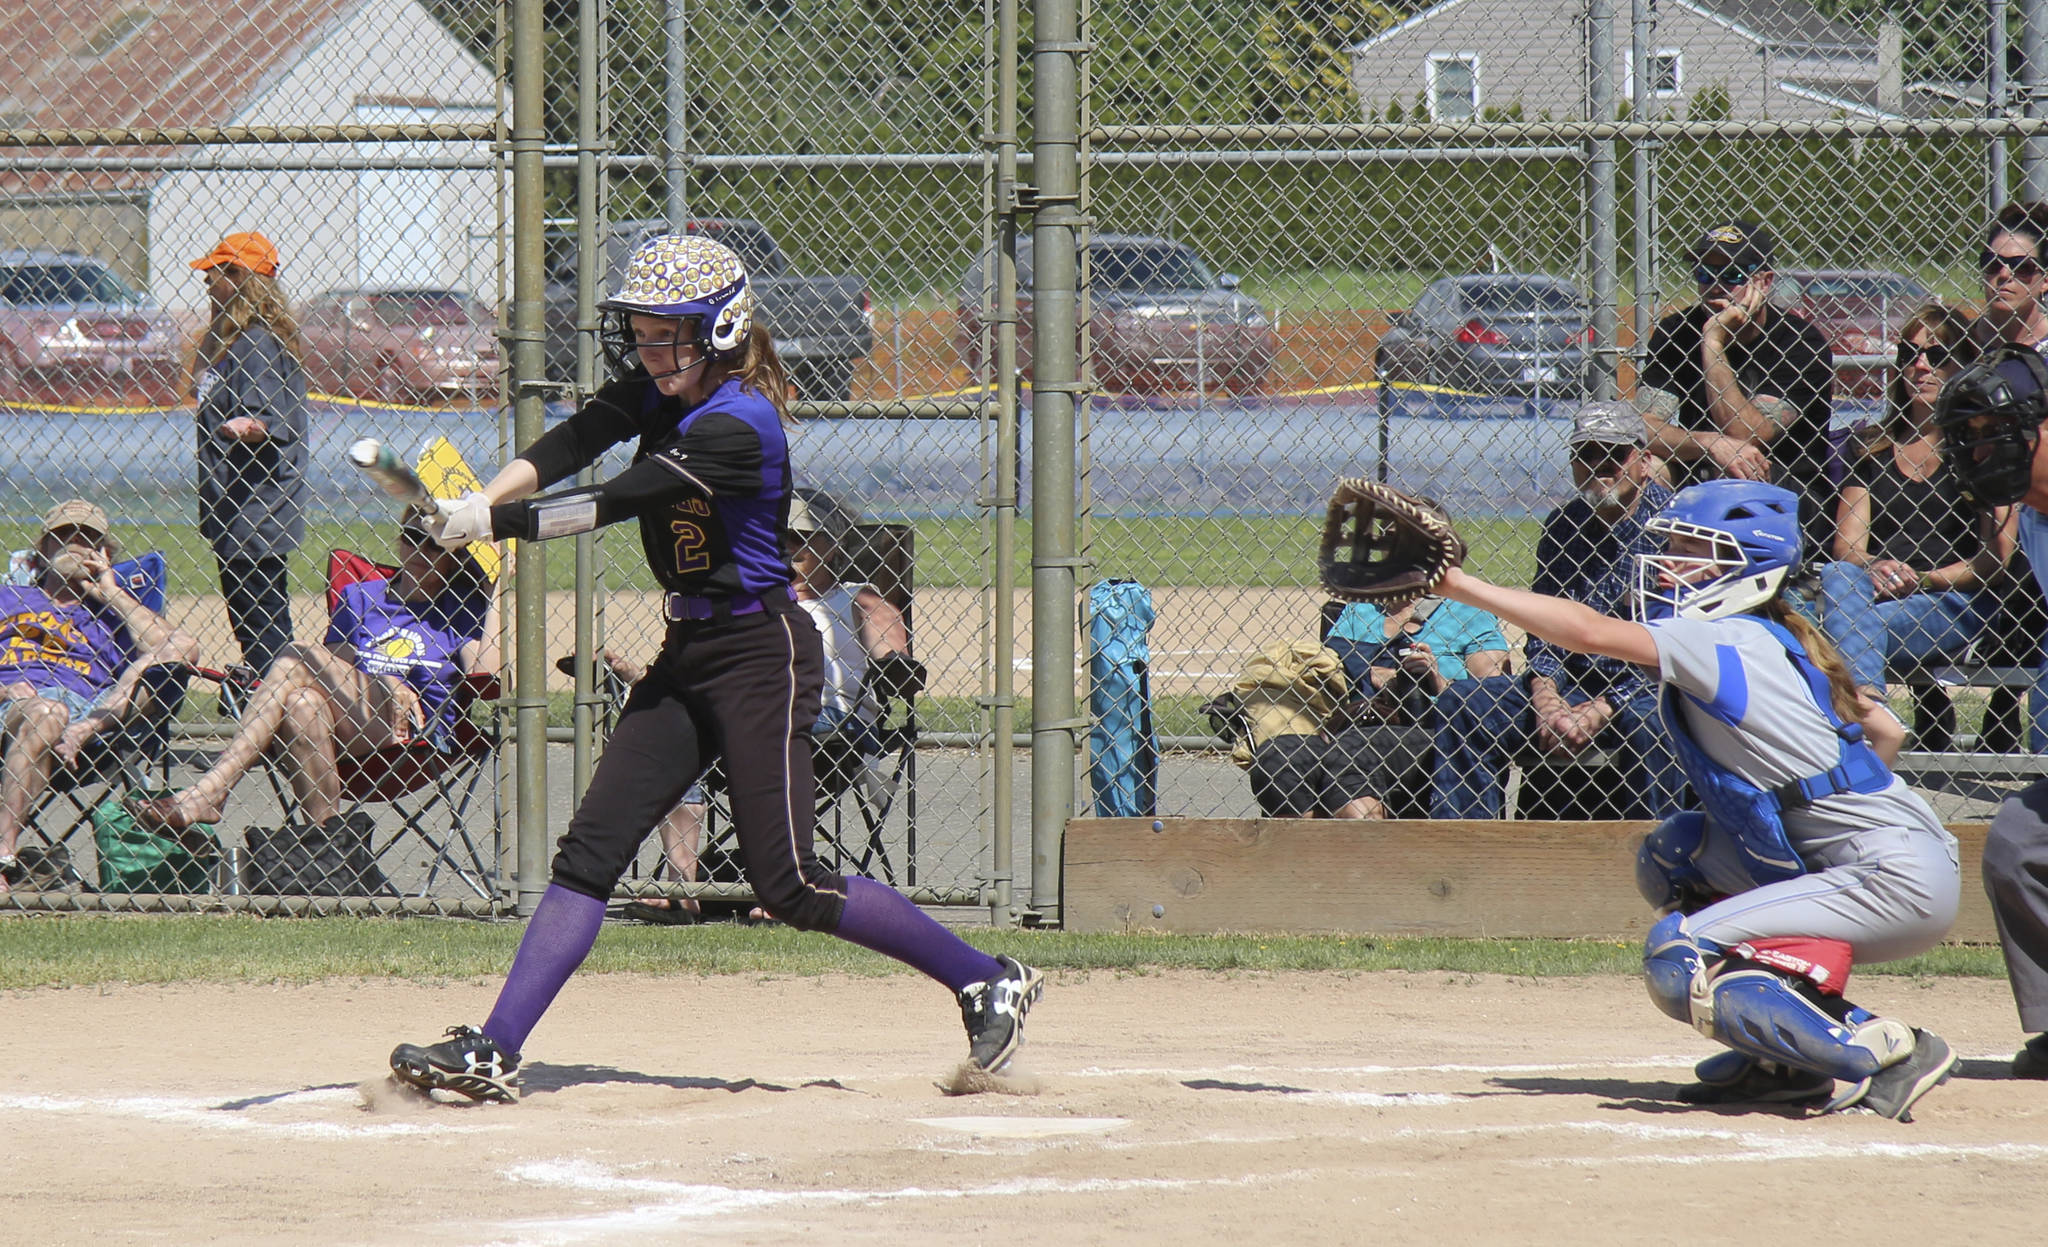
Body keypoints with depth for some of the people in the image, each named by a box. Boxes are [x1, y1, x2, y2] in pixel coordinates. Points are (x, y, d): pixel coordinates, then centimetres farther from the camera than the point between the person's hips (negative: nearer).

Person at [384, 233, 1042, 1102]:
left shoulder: (739, 427, -22)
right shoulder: (655, 391, 4)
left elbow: (615, 503, -26)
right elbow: (570, 443, -8)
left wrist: (498, 522, -29)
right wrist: (482, 499, -25)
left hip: (760, 655, -8)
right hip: (687, 655, 8)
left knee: (788, 884, -8)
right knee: (590, 850, 1)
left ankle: (989, 981, 4)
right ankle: (492, 1052, -2)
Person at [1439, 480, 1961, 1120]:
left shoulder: (1730, 644, -14)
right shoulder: (1785, 643, 13)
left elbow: (1588, 632, -22)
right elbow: (1885, 732, 20)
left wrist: (1459, 584, -21)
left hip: (1899, 884, -10)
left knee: (1679, 962, -15)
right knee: (1671, 857, 17)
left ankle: (1884, 1051, -14)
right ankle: (1787, 1053, 14)